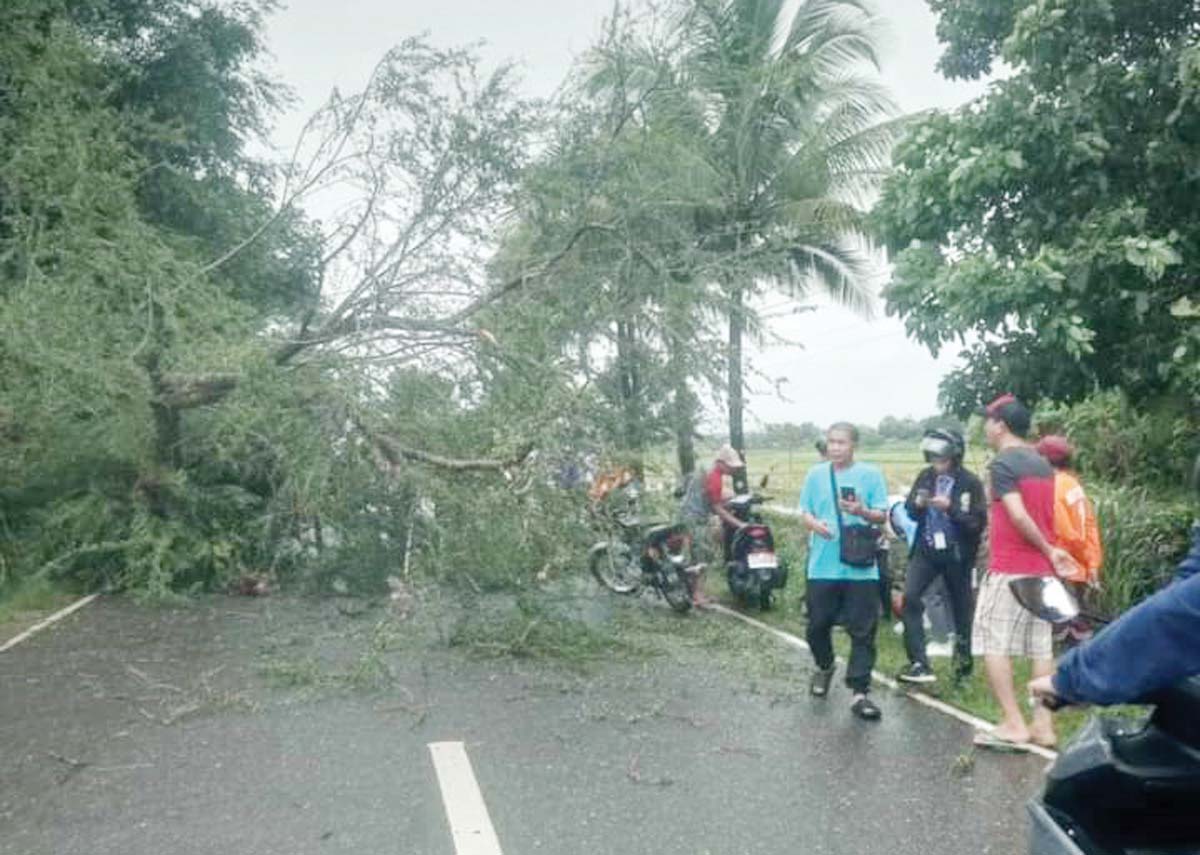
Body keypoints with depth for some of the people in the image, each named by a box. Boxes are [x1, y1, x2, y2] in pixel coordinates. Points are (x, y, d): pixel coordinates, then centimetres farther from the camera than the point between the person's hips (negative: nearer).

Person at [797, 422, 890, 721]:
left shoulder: (870, 474, -1)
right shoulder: (816, 474, 5)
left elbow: (882, 514, -1)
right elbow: (804, 513, 7)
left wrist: (862, 511, -22)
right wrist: (815, 523, -15)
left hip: (860, 568, -2)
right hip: (822, 567, 2)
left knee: (862, 632, 0)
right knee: (817, 626, 11)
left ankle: (860, 693, 6)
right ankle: (825, 667, 39)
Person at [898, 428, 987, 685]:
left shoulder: (970, 483, -10)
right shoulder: (926, 477, 1)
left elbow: (978, 523, -14)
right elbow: (910, 512, 8)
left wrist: (950, 507, -27)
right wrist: (917, 504, -15)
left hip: (957, 554, -3)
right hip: (926, 550, 3)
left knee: (961, 608, 10)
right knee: (910, 597, -14)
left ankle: (963, 661, 30)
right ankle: (919, 663, -10)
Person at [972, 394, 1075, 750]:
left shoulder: (1002, 464, -12)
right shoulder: (1042, 464, 13)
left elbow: (1018, 516, -20)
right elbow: (1044, 515, 12)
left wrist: (1048, 550, -10)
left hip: (1009, 568, -8)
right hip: (1041, 569, 8)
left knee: (991, 643, -1)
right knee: (1040, 646, 9)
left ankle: (1013, 723, -2)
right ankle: (1043, 725, 12)